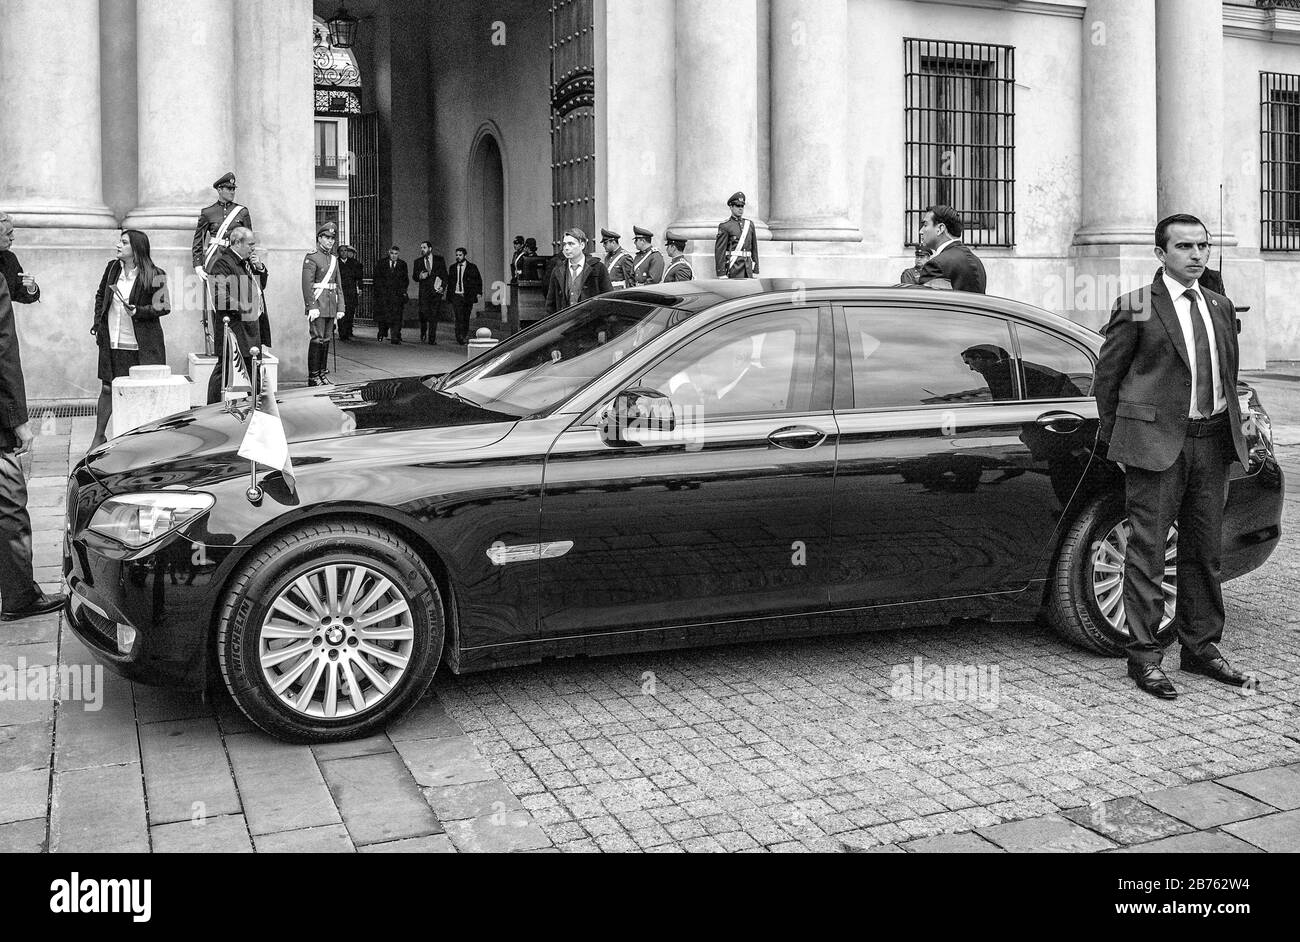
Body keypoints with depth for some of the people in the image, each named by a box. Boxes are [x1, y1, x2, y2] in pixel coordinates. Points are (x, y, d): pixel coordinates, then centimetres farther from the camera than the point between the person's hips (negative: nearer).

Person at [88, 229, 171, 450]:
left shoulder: (154, 276, -8)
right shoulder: (112, 268, 7)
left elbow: (164, 307, -7)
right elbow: (100, 296, 20)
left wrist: (138, 311, -20)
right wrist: (98, 323, 12)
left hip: (142, 346, -4)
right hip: (112, 342, 4)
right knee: (107, 388, 9)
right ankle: (99, 436, 20)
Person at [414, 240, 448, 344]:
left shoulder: (439, 260, 9)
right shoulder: (418, 262, 12)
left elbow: (444, 274, 9)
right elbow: (415, 277, 11)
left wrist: (442, 286, -5)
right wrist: (419, 276, -12)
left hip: (436, 291, 0)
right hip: (424, 291, 0)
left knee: (434, 315, -2)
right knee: (424, 312, -14)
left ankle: (432, 338, 3)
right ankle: (423, 331, 13)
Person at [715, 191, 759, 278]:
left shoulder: (749, 224, 15)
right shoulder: (724, 226, -2)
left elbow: (754, 248, 17)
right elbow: (719, 251, -7)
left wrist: (755, 271, 11)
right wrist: (722, 274, -14)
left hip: (748, 268, 5)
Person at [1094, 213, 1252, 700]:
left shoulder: (1219, 305, 14)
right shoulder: (1135, 306, -5)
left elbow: (1227, 373, 21)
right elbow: (1106, 377, -2)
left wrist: (1231, 430, 14)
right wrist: (1117, 442, -1)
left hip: (1212, 440, 6)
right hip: (1157, 440, -6)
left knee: (1205, 550, 13)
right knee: (1148, 551, -2)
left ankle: (1201, 646, 25)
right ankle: (1144, 655, 6)